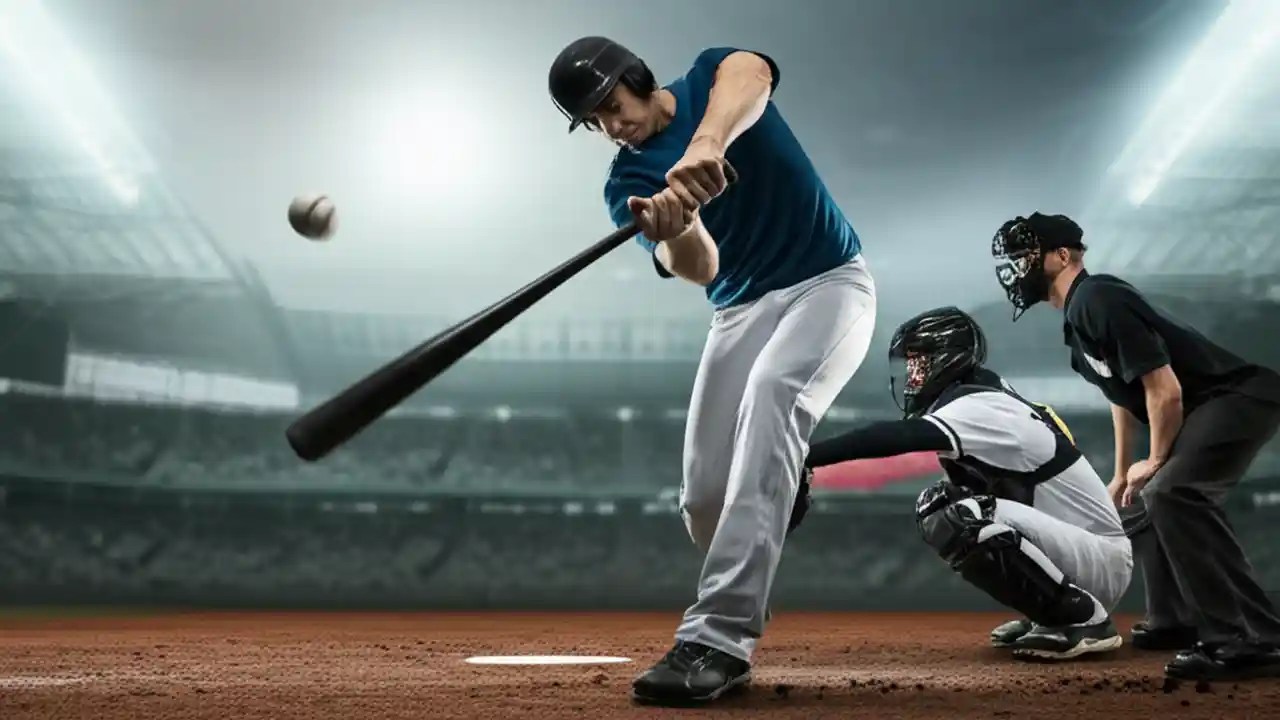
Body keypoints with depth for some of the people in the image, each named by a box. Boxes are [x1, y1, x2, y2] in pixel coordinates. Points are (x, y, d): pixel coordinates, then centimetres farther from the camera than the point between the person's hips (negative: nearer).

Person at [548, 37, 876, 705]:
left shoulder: (711, 75, -4)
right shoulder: (628, 182, -2)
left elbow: (751, 76, -31)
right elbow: (698, 268, -20)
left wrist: (706, 142, -51)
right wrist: (673, 231, -44)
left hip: (830, 282, -4)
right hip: (741, 309, 5)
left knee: (769, 394, -32)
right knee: (705, 495, -5)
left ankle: (717, 639, -38)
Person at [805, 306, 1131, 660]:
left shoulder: (981, 408, -20)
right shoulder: (987, 401, 10)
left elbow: (896, 438, -34)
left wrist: (800, 456, -39)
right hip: (1067, 548, 10)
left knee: (963, 520, -28)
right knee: (938, 507, 7)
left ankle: (1086, 618, -14)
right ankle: (1052, 612, 11)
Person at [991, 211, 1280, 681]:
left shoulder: (1097, 300, -18)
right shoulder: (1078, 315, 14)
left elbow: (1165, 390, -22)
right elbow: (1123, 391, 26)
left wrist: (1156, 462, -8)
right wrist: (1122, 473, 30)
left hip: (1240, 396, -11)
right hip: (1208, 409, 11)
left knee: (1171, 493, -30)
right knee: (1146, 503, 23)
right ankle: (1177, 623, 35)